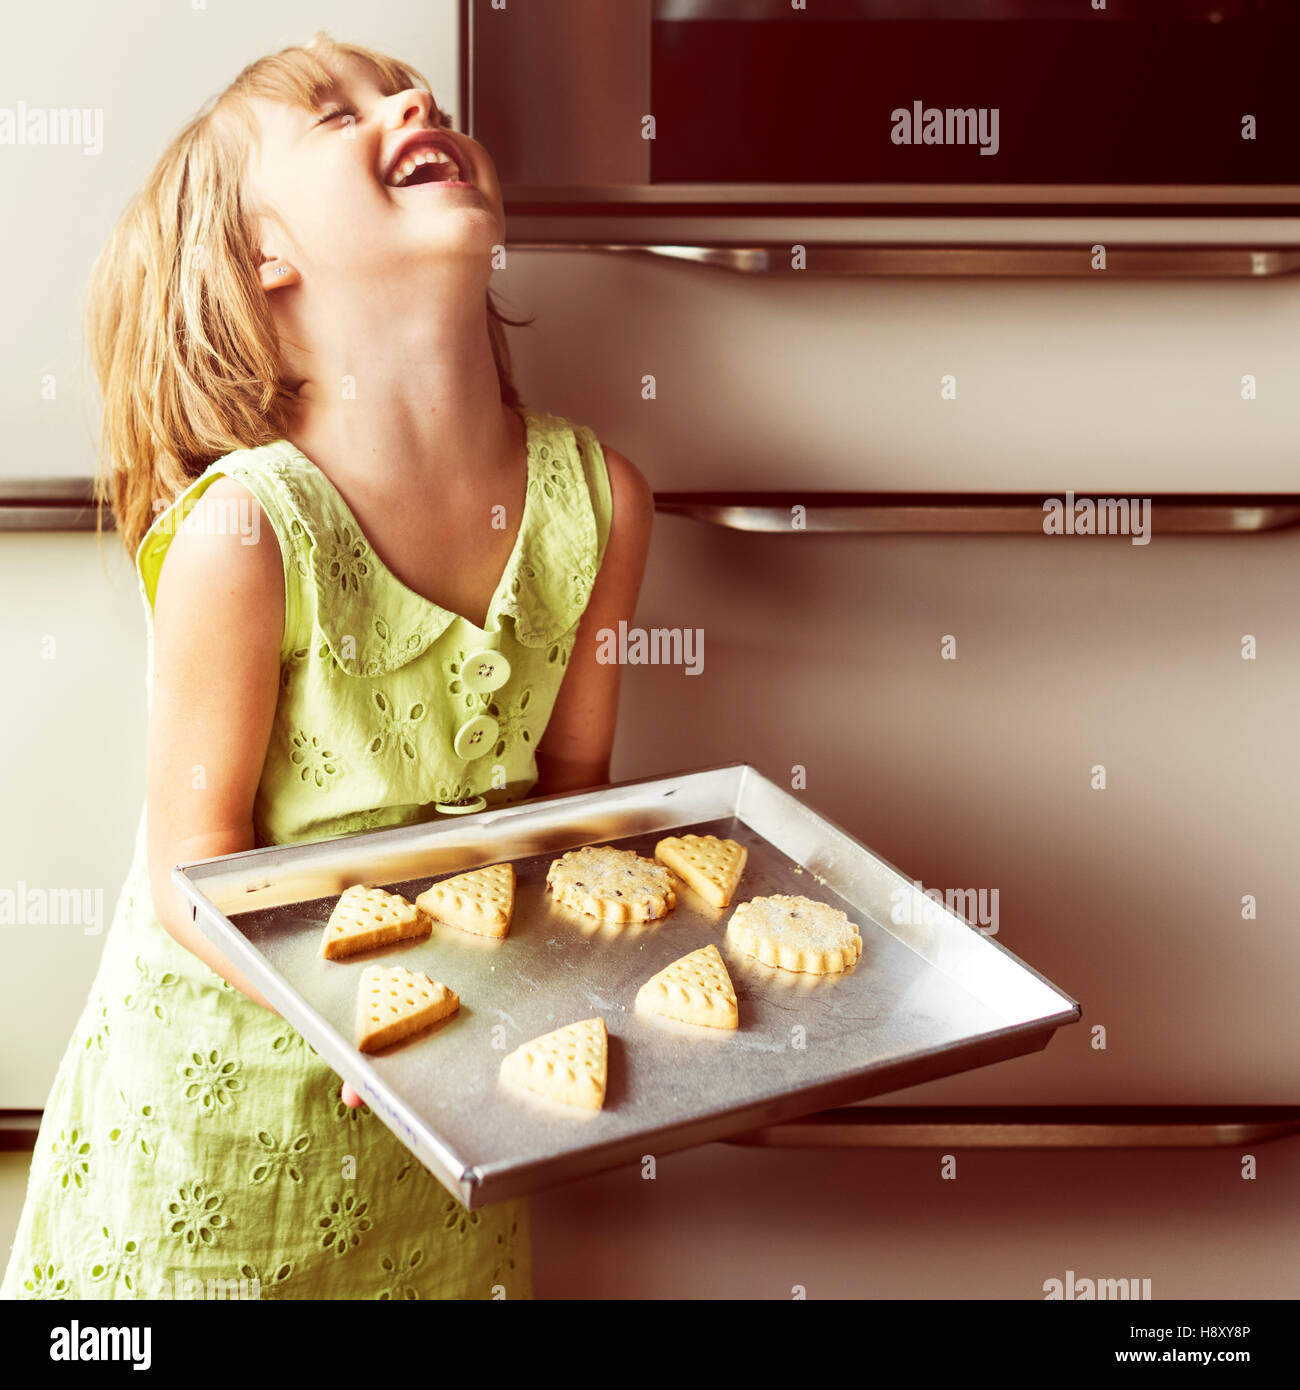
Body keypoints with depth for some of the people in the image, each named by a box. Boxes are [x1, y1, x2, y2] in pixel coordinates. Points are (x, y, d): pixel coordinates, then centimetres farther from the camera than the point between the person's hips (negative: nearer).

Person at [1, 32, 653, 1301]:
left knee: (451, 1269, 23)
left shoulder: (599, 497, -13)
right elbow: (197, 883, -18)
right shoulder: (242, 531, -27)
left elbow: (568, 780, -1)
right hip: (221, 1086, -4)